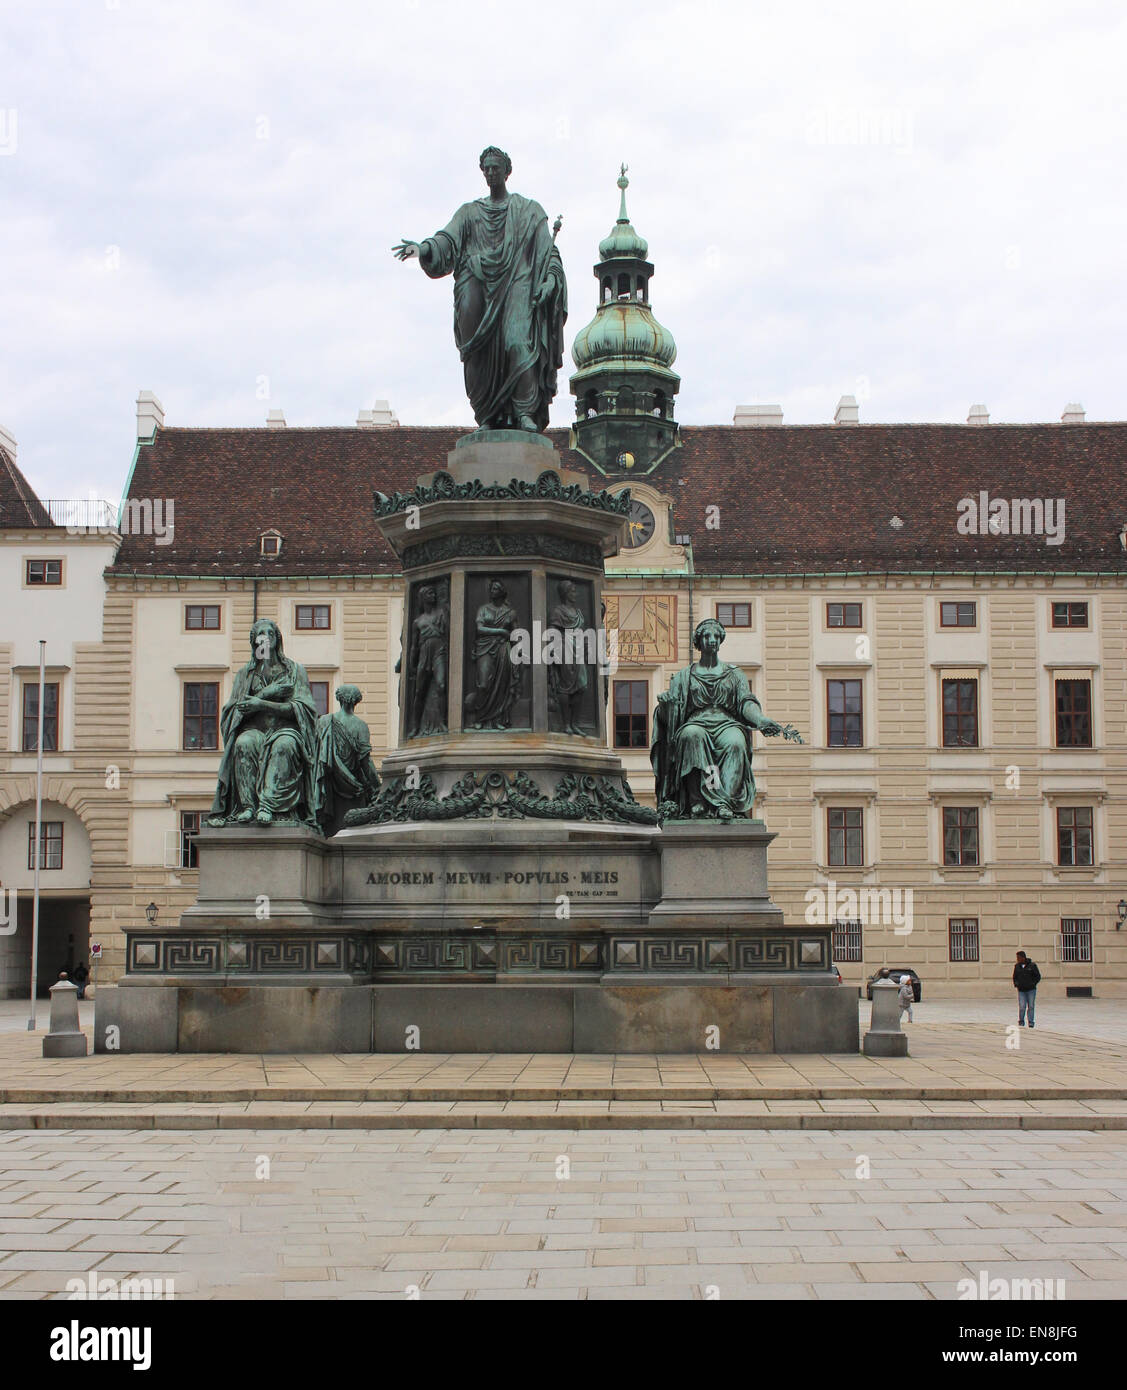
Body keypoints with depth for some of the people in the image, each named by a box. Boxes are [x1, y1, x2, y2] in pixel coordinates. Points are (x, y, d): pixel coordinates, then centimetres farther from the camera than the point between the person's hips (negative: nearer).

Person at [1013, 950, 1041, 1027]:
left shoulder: (1032, 965, -2)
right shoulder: (1017, 966, 7)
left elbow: (1038, 977, 4)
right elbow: (1015, 977, 18)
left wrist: (1033, 983, -6)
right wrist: (1016, 984, 3)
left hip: (1031, 990, -2)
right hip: (1021, 990, 2)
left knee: (1030, 1006, -2)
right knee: (1022, 1007, -7)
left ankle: (1031, 1022, 5)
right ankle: (1021, 1022, 7)